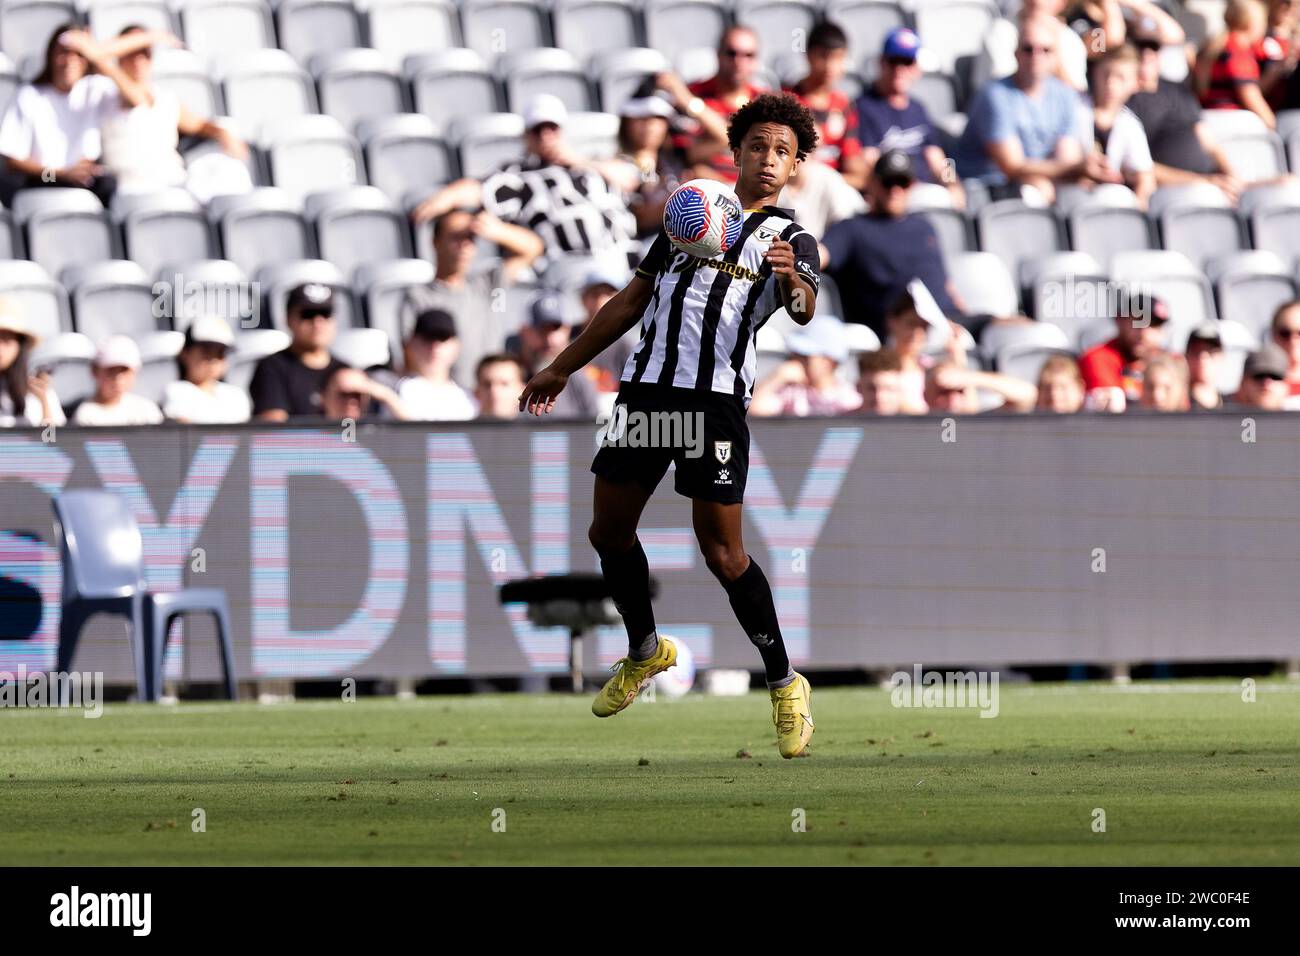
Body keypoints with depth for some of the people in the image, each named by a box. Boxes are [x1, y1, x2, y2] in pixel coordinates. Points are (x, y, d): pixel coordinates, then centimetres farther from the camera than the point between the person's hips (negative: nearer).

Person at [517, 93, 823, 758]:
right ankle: (646, 652, 33)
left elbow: (804, 308, -14)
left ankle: (785, 685, 2)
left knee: (722, 553, -10)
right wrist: (562, 369, 25)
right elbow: (631, 302, 26)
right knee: (609, 533, 9)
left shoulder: (790, 239, 7)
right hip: (647, 385, 5)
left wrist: (792, 281, -38)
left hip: (717, 400, -5)